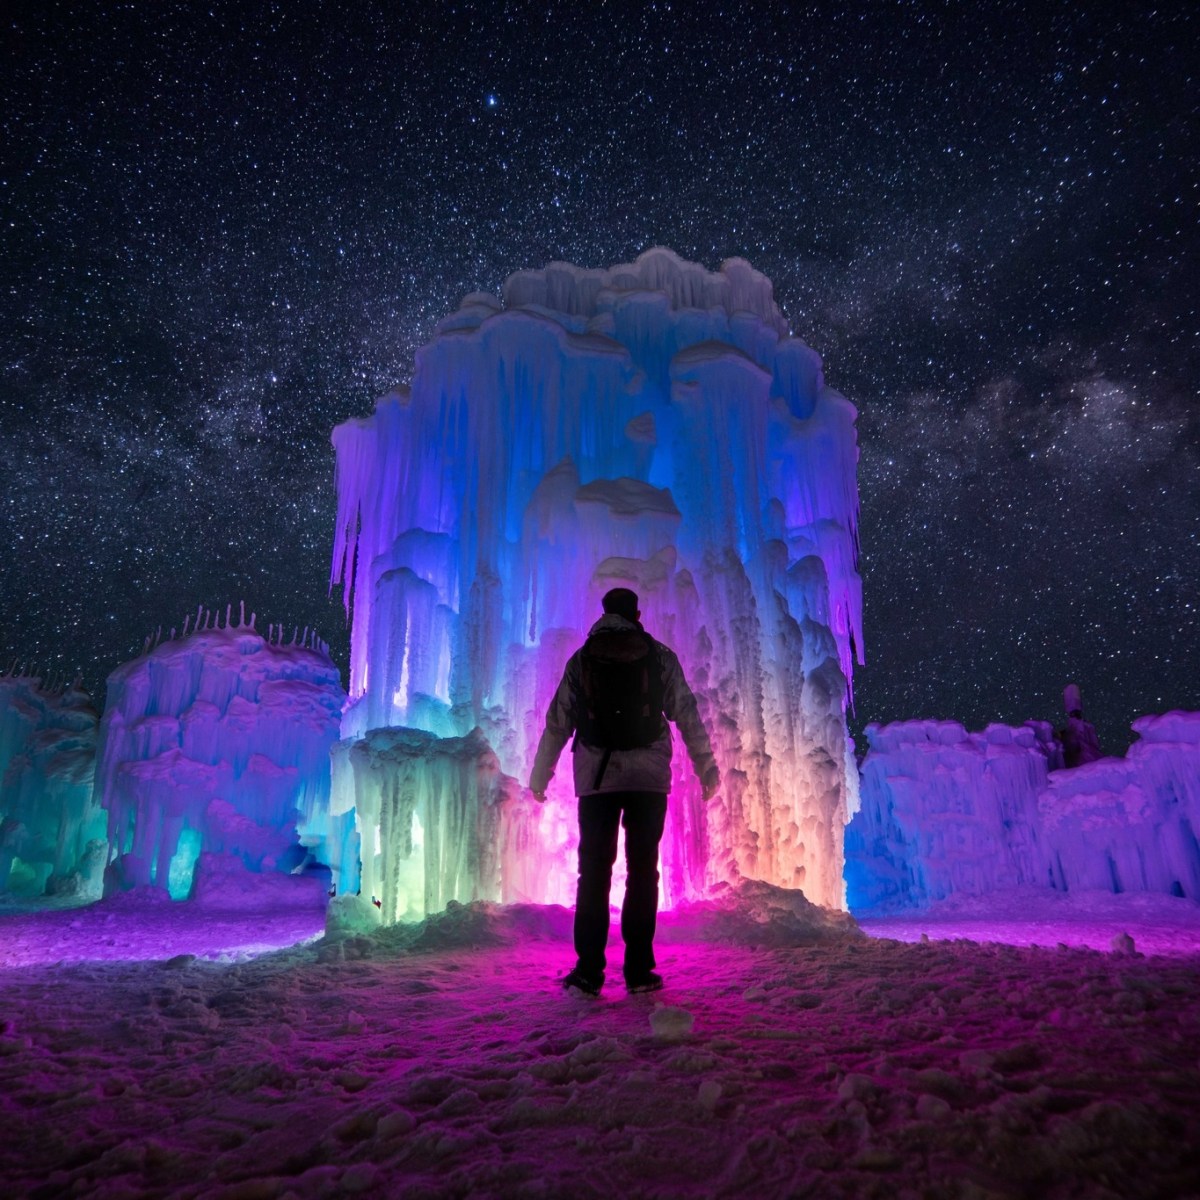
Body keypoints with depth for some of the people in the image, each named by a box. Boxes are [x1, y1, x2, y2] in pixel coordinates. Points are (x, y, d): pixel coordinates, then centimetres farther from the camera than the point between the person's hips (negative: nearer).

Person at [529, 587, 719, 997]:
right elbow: (688, 716, 5)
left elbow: (557, 724, 9)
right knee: (642, 870, 5)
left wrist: (539, 778, 16)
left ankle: (588, 970, 3)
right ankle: (639, 970, 5)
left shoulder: (580, 660, 8)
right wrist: (706, 769, 12)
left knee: (593, 871, 5)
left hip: (596, 778, 1)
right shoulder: (660, 657, 6)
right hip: (648, 777, 0)